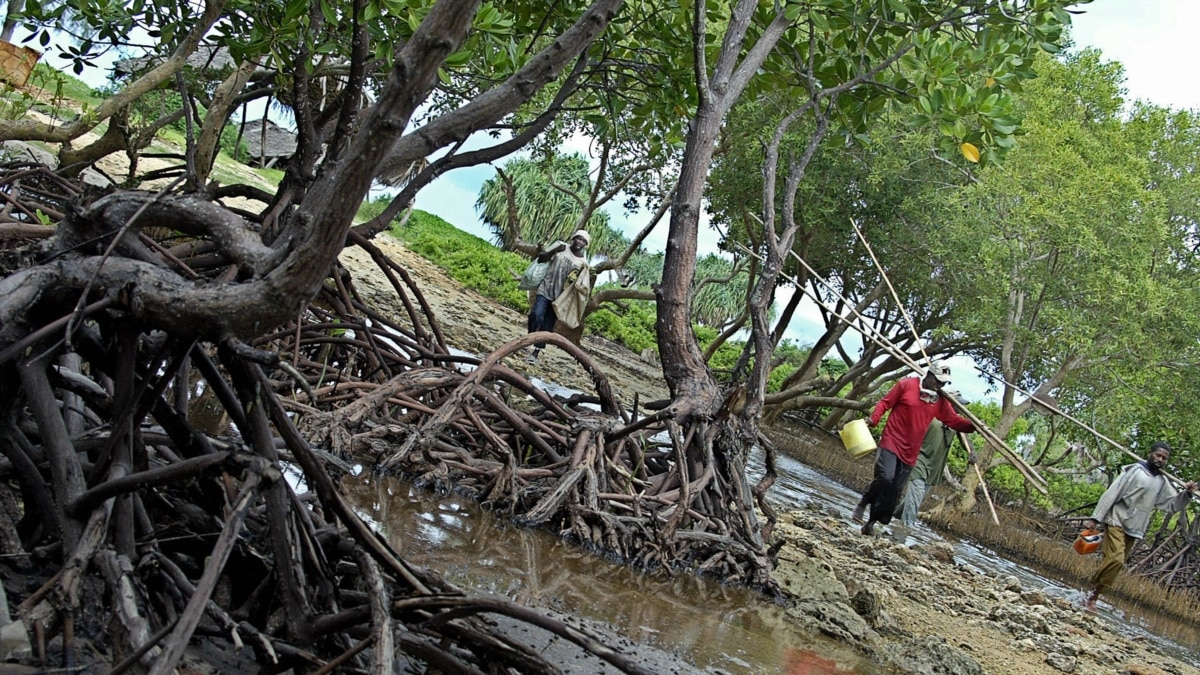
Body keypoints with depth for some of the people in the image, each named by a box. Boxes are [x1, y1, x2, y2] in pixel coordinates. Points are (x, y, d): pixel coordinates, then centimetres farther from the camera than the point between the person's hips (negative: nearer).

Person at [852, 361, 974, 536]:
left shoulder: (940, 401, 8)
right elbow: (885, 403, -1)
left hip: (910, 452, 5)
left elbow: (954, 420, 8)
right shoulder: (906, 385, -5)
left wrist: (973, 426, -9)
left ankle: (871, 524, 12)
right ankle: (863, 503, 2)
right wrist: (873, 419, -15)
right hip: (891, 442, -5)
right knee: (885, 477, -24)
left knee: (894, 491, 3)